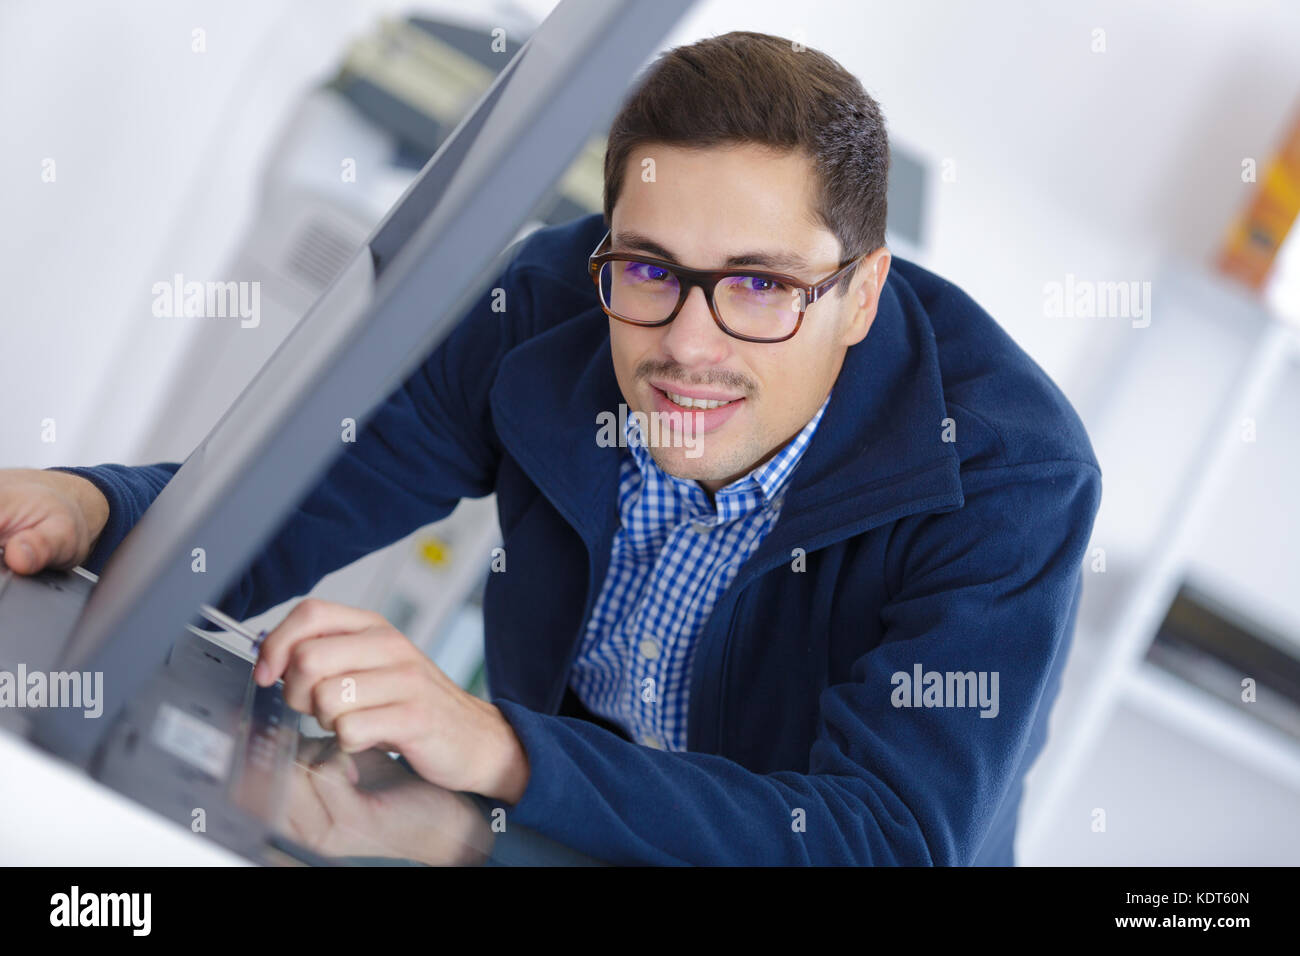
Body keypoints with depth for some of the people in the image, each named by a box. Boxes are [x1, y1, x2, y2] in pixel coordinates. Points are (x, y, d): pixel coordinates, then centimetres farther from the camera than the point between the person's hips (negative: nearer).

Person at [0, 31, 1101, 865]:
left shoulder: (1009, 482, -25)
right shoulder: (549, 307, -13)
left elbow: (892, 840, -33)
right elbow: (287, 506, -4)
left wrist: (497, 746, -44)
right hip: (548, 825, 4)